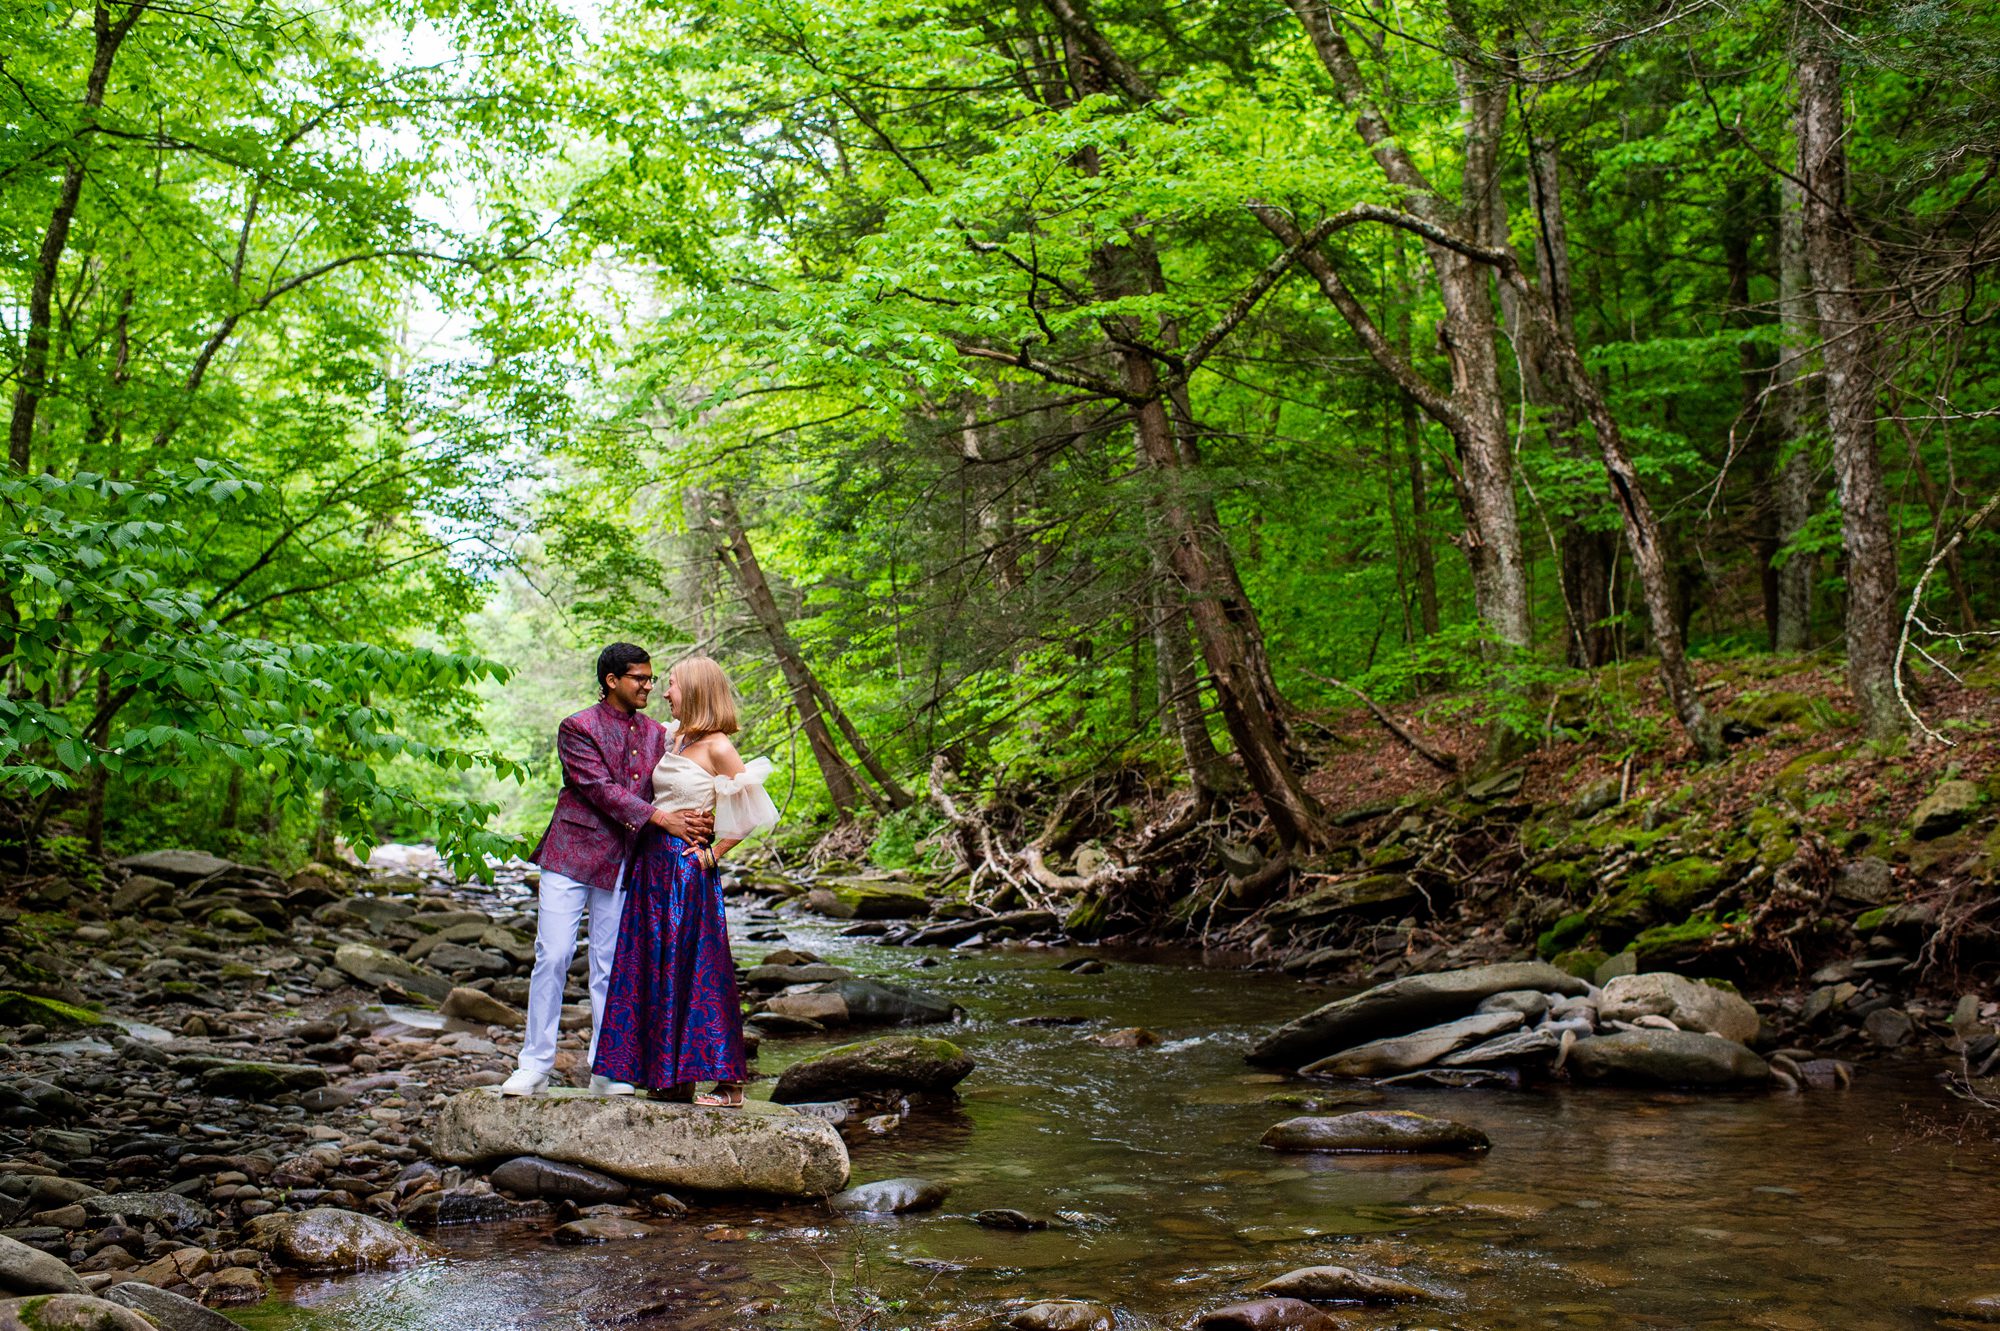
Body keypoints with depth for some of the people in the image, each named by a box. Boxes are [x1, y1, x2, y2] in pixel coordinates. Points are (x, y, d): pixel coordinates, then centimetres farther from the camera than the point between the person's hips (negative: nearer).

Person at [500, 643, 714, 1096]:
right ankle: (535, 1063, 6)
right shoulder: (577, 728, -6)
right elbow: (601, 789, -15)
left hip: (623, 863, 4)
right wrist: (662, 819, -21)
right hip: (571, 855, -4)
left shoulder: (656, 734, 10)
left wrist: (693, 824, -15)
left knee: (610, 967, 7)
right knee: (553, 957, -5)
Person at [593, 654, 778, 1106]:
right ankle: (671, 1078, 15)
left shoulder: (716, 747, -11)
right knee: (655, 970, 8)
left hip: (687, 866, -8)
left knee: (695, 971, -6)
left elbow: (751, 811, -13)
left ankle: (729, 1084, 0)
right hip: (652, 864, 8)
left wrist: (713, 854, -10)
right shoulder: (673, 738, 11)